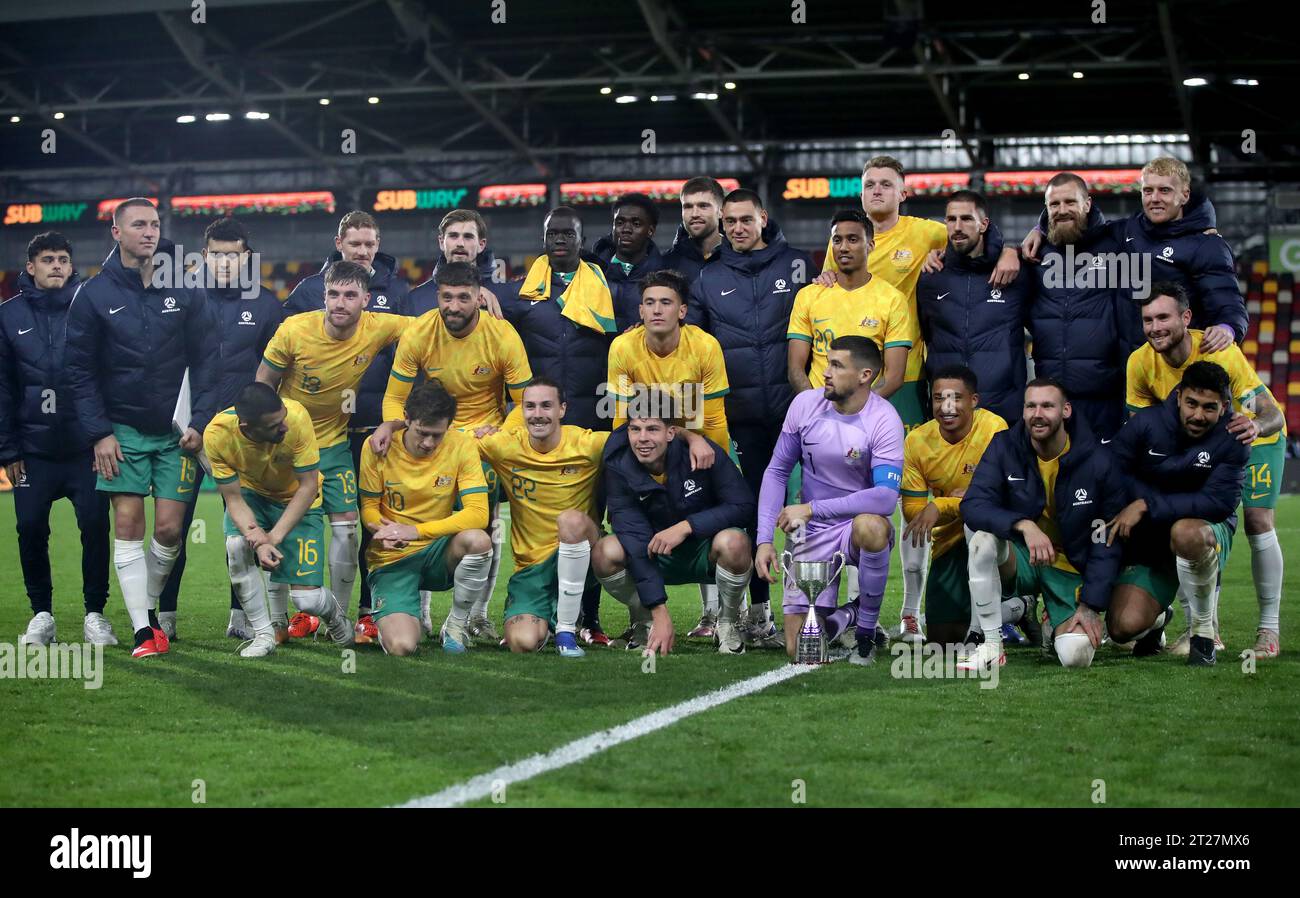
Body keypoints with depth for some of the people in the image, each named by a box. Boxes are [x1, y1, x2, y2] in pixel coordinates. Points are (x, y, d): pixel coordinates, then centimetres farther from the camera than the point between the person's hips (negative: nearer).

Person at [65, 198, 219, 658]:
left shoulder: (185, 291, 1)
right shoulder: (94, 294, -1)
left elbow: (206, 359, 4)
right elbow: (80, 369, 2)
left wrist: (199, 422, -5)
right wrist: (99, 433, -5)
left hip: (177, 430, 1)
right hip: (122, 429, 0)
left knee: (170, 528, -3)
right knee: (128, 522, -6)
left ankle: (150, 606, 21)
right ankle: (142, 629, -2)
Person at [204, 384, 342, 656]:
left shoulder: (297, 417, -34)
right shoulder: (217, 434, -29)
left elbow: (308, 486, -24)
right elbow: (233, 499, -19)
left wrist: (274, 536, -30)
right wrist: (257, 539, -35)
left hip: (297, 500, -1)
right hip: (252, 494, 1)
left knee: (307, 600, -10)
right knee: (237, 546, -31)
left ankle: (333, 611, 29)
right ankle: (264, 634, -10)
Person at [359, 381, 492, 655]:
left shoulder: (461, 445, -11)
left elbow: (478, 514, -18)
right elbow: (369, 508, 0)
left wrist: (417, 531, -29)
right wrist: (381, 530, -25)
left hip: (438, 555, 1)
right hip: (392, 560, -1)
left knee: (477, 539, -35)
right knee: (401, 646, -25)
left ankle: (458, 621, -6)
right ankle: (414, 612, 17)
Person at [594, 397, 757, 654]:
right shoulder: (619, 466, -16)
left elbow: (744, 506, -18)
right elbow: (634, 538, -21)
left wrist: (686, 526, -30)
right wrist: (659, 612, -27)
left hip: (704, 554, -1)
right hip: (656, 558, 2)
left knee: (733, 542, -36)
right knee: (606, 552, -28)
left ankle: (729, 625, -6)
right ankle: (645, 623, 1)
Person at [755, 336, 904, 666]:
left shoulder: (883, 420, -18)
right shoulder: (806, 404, -5)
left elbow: (886, 497, -29)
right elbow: (777, 472, 4)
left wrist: (811, 508, -27)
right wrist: (764, 539, -6)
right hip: (811, 536, 3)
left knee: (871, 526, -41)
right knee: (799, 648, -9)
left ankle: (866, 630, -18)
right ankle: (839, 617, 28)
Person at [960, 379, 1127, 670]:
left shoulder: (1097, 462, -10)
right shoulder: (1004, 447, -7)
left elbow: (1107, 544, -5)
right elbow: (973, 505, -20)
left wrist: (1092, 606, -11)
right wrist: (1023, 525, -37)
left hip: (1070, 569, -1)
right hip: (1019, 560, 1)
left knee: (1077, 657, -23)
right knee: (982, 538, -34)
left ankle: (1055, 627, 18)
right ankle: (991, 646, -19)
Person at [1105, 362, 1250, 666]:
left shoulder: (1232, 439, -13)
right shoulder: (1147, 422, -8)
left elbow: (1219, 502, -21)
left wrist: (1146, 505, -24)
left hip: (1207, 531, -2)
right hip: (1146, 544, 2)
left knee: (1185, 533, -41)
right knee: (1124, 627, -17)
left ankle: (1204, 629, -17)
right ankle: (1158, 619, 25)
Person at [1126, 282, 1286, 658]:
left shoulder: (1221, 353, -36)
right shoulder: (1140, 363, -24)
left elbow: (1273, 415, -36)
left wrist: (1256, 425, -59)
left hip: (1255, 436, -4)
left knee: (1258, 525, -13)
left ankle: (1269, 627, 3)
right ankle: (1198, 627, 4)